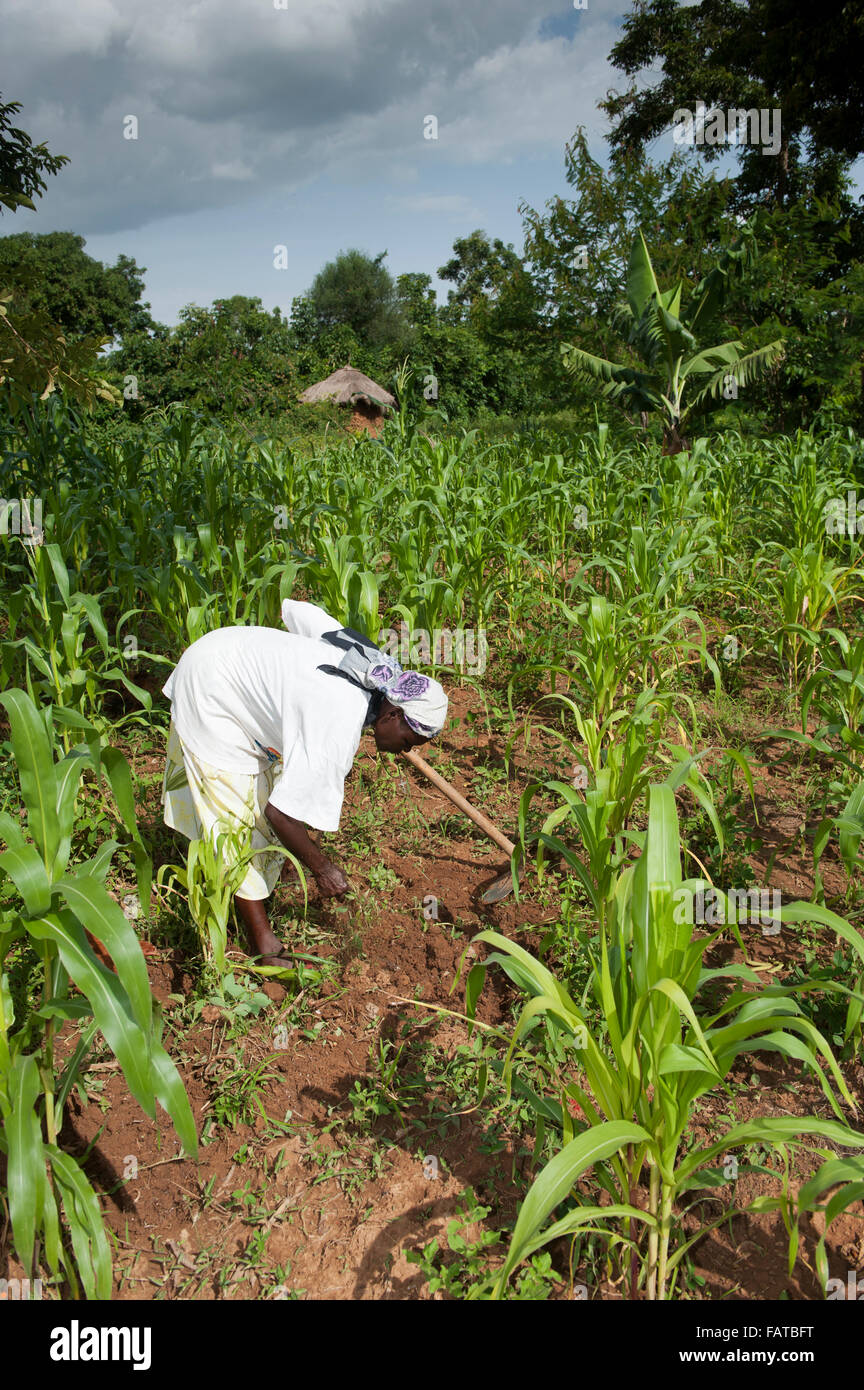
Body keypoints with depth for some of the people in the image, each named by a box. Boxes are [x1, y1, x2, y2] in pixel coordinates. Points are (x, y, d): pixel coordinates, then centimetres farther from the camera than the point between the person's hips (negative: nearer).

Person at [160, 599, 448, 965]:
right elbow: (280, 811, -33)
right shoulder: (337, 729, -34)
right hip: (208, 696, -9)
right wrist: (322, 869, -19)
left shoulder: (372, 662, -10)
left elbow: (297, 610, 3)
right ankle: (261, 939, 5)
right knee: (238, 812, -4)